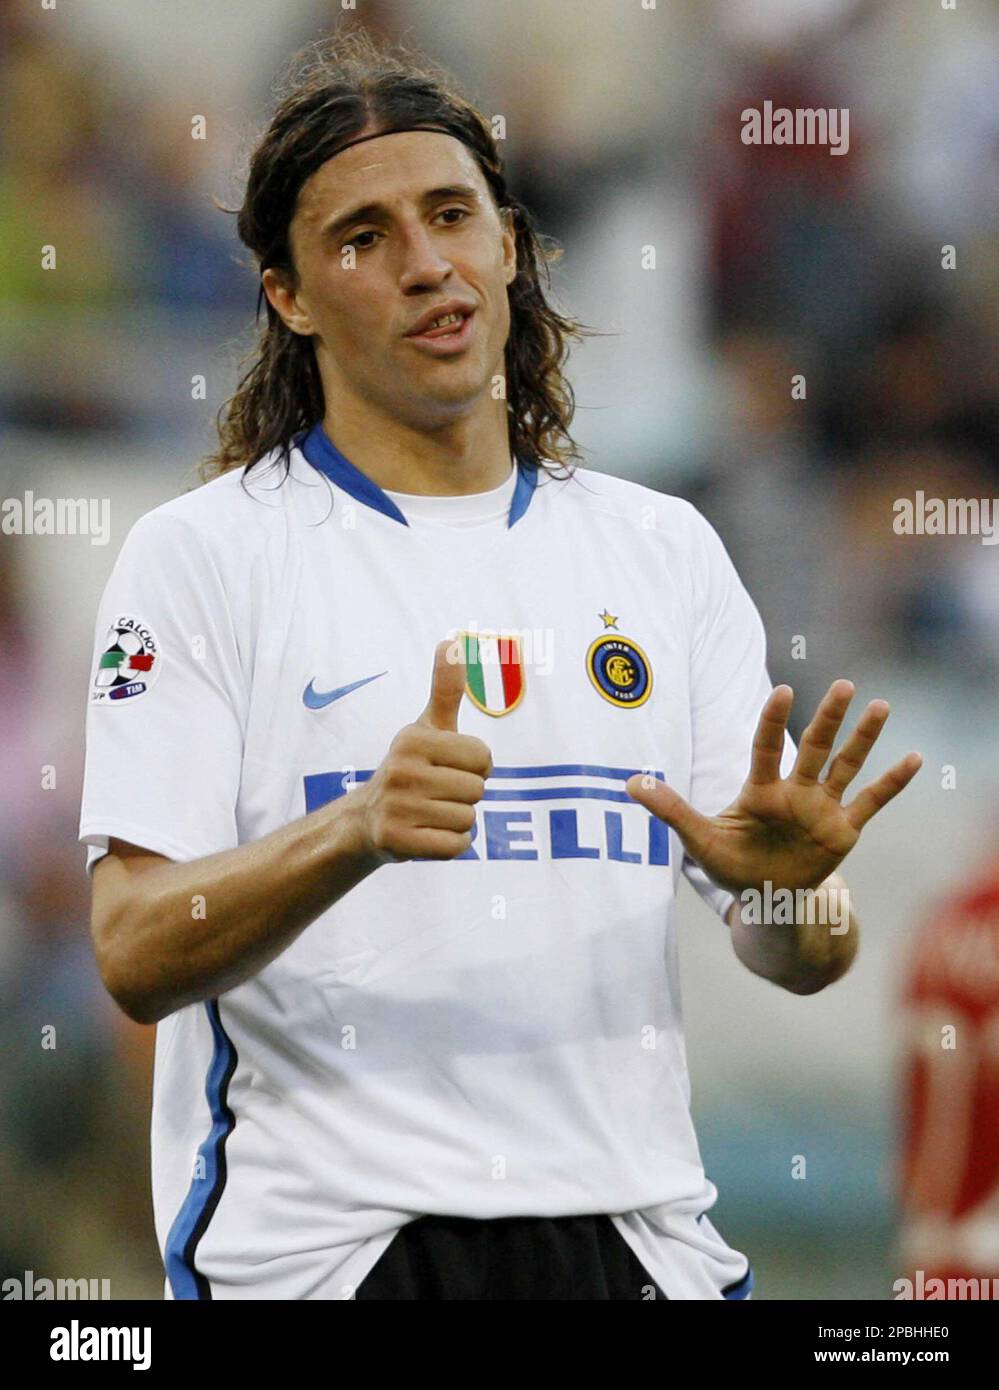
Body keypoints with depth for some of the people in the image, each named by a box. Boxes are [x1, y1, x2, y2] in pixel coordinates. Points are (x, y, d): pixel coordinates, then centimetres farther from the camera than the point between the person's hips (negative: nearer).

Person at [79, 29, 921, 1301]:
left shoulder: (666, 549, 11)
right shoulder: (199, 556, -1)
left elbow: (802, 961, 9)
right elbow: (135, 955, -10)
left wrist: (784, 883, -14)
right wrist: (355, 832, -27)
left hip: (633, 1230, 3)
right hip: (324, 1239, -3)